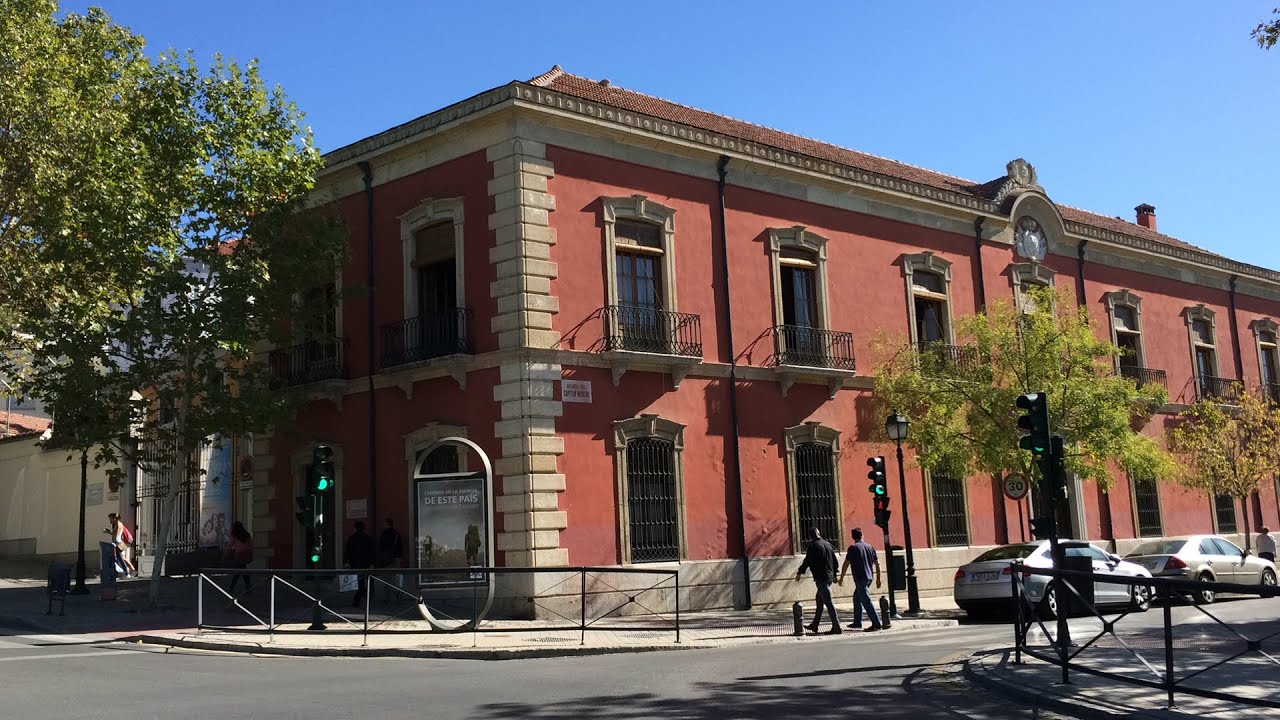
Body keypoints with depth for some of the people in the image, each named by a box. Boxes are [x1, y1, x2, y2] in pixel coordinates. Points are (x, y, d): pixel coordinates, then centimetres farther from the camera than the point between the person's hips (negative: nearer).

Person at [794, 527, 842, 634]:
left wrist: (800, 572, 1)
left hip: (821, 578, -8)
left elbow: (807, 560, -11)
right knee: (819, 601, 18)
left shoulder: (813, 545, -11)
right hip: (829, 576, 8)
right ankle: (815, 625, 25)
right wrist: (834, 574, 28)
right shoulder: (827, 544, 12)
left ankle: (836, 627, -9)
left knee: (828, 602, -8)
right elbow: (835, 560, 17)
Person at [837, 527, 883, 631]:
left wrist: (841, 578, 1)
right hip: (869, 578, 8)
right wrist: (878, 579, 18)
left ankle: (876, 624, -11)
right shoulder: (870, 547, 10)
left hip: (860, 579, -8)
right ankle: (857, 622, 25)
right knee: (857, 598, 21)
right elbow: (877, 564, 11)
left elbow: (846, 564, -8)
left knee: (866, 601, -7)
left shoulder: (853, 548, -9)